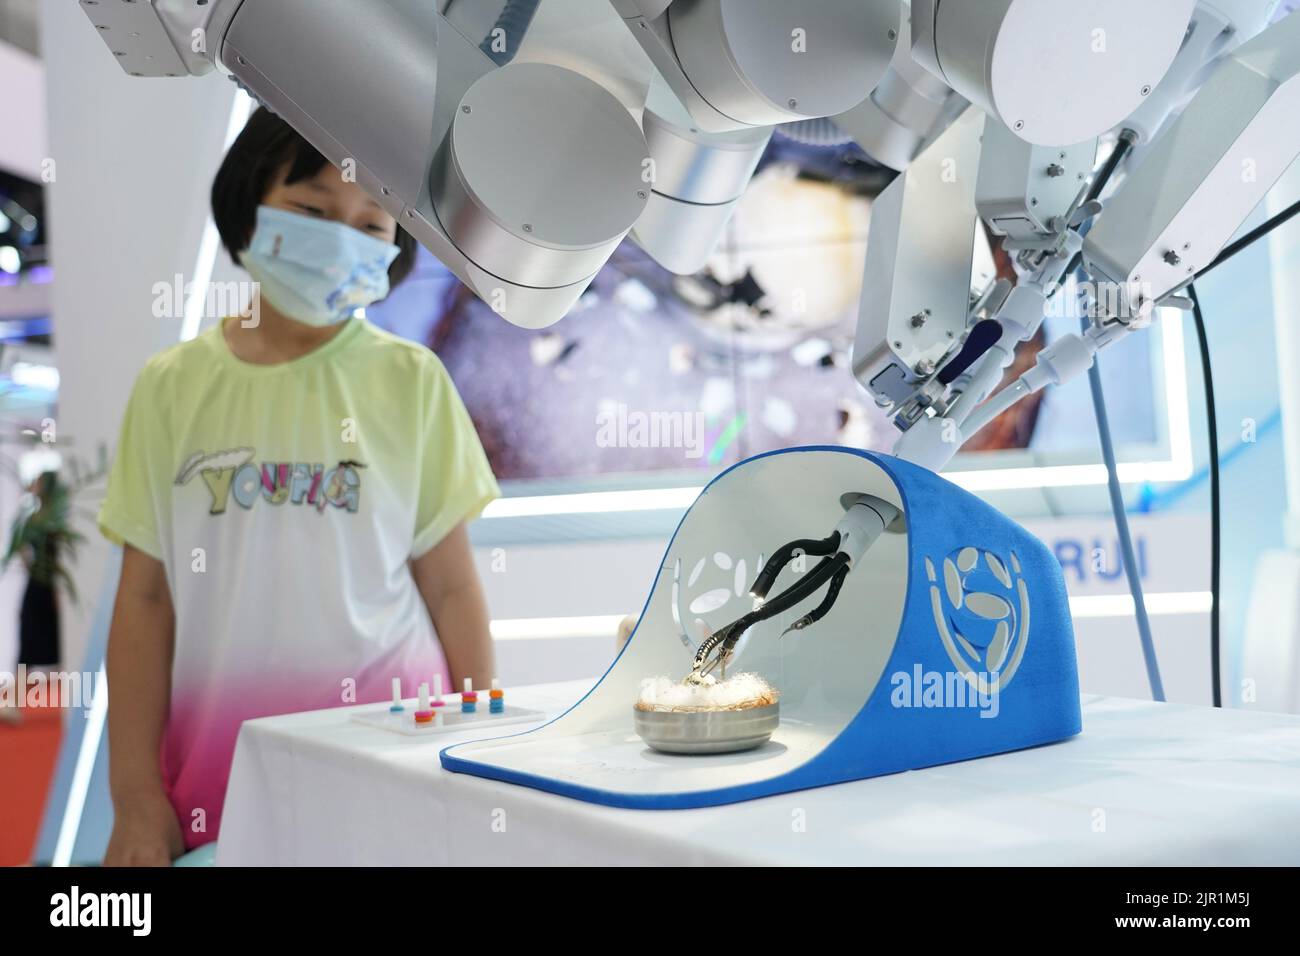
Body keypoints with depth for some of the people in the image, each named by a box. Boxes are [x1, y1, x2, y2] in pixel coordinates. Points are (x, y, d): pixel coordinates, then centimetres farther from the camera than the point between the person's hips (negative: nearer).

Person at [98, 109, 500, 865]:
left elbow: (451, 587, 0)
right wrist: (137, 800, 1)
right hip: (216, 761, 1)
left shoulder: (410, 382, -2)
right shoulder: (173, 386, 1)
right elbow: (146, 598, 2)